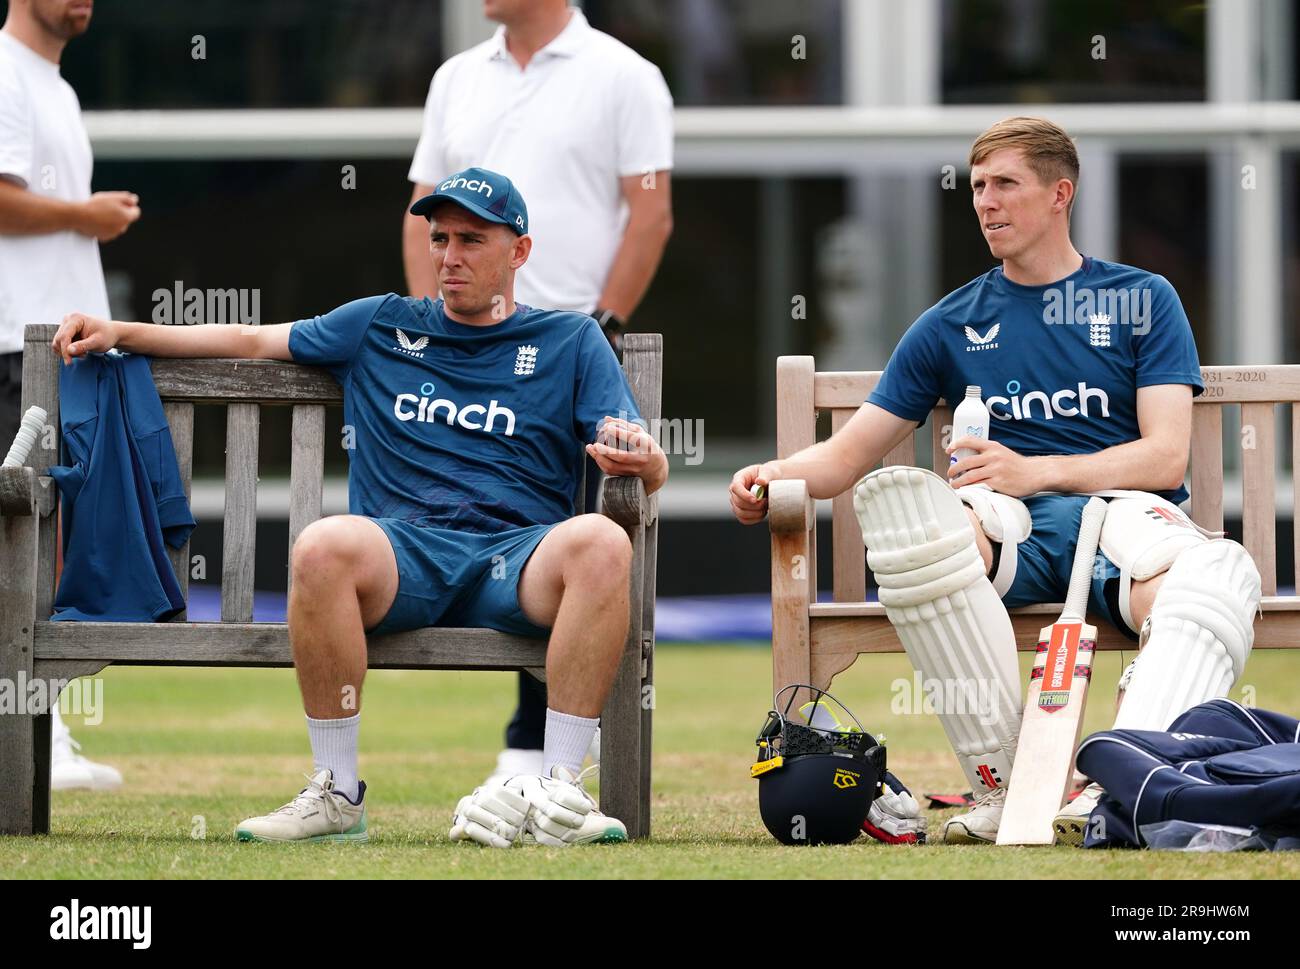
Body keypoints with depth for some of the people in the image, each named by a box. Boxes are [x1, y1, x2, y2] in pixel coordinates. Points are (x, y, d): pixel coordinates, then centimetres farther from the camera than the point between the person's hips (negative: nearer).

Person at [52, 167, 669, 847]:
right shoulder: (381, 326, 25)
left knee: (600, 542, -36)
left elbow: (646, 470, 9)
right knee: (323, 546, -35)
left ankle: (559, 791, -32)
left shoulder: (572, 341, 19)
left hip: (517, 559, -1)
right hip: (402, 551, 1)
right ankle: (336, 796, -25)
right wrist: (120, 332, 21)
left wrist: (642, 462, -17)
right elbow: (250, 341, 29)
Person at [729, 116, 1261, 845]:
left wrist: (1033, 472, -12)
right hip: (1003, 521, 1)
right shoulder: (951, 326, 22)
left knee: (1216, 579, -39)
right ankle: (1002, 789, -38)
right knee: (897, 499, -36)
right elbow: (848, 457, 21)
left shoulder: (1143, 301, 15)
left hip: (1120, 508, -1)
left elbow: (1166, 457, 2)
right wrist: (776, 477, -3)